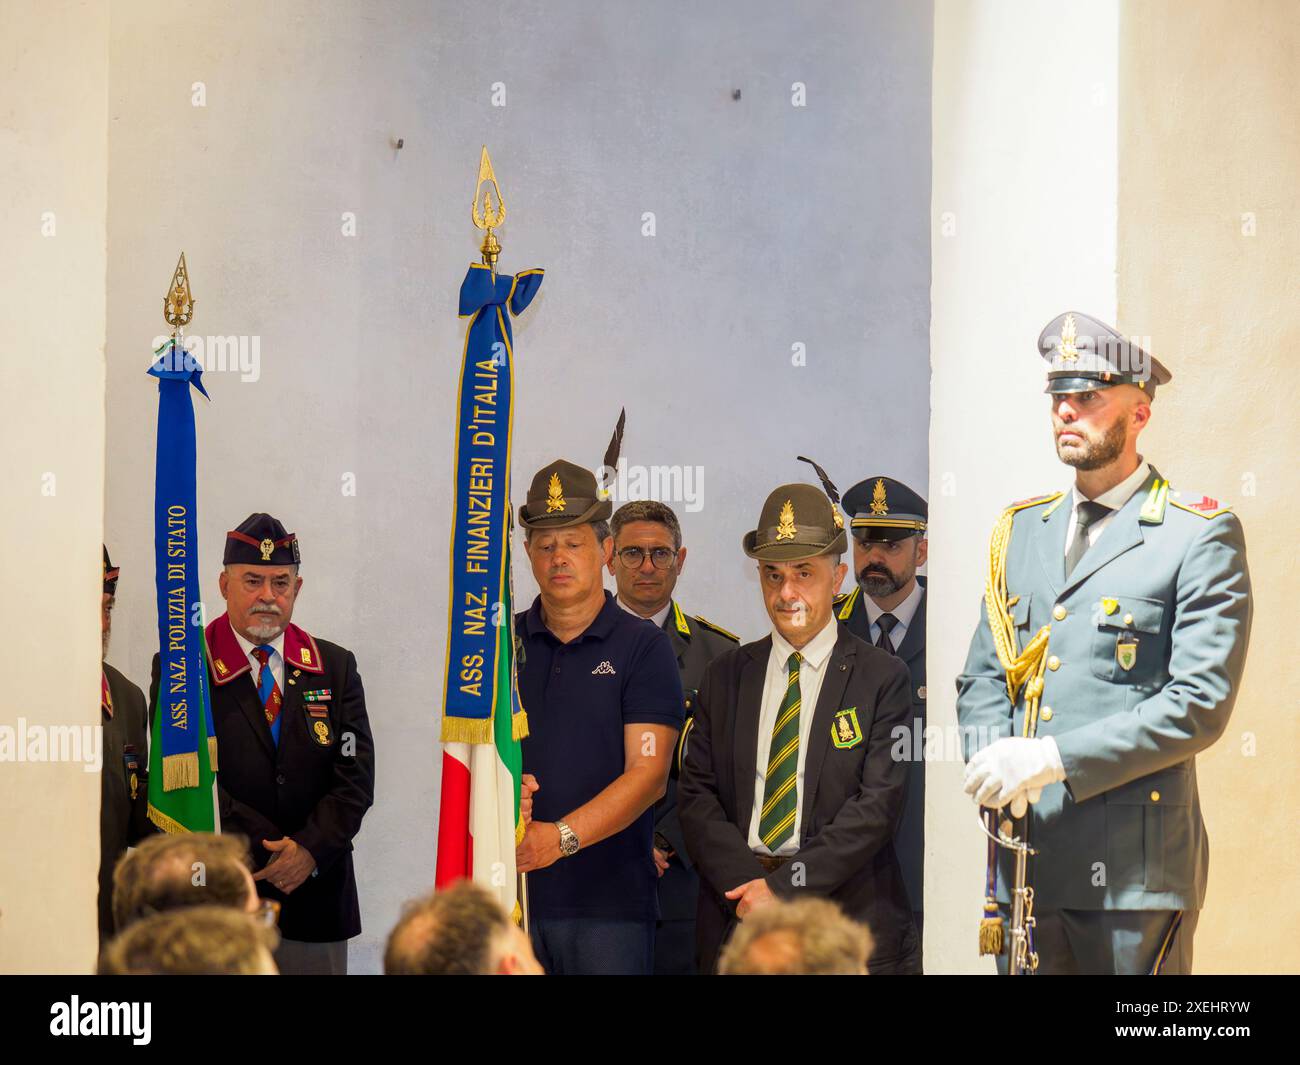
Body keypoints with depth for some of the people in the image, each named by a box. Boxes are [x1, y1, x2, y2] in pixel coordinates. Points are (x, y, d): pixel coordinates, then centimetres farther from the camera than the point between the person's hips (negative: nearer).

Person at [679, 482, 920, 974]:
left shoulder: (882, 677, 0)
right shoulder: (725, 676, 12)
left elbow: (878, 805, -8)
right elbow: (696, 794, 6)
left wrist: (785, 886, -14)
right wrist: (749, 883, -10)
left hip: (848, 921, -2)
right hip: (736, 919, 3)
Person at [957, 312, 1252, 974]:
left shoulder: (1201, 536, -3)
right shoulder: (1021, 530, 17)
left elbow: (1200, 706, -12)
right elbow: (981, 678, 17)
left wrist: (1053, 759, -18)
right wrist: (992, 762, -5)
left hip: (1133, 863, -5)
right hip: (1024, 861, 5)